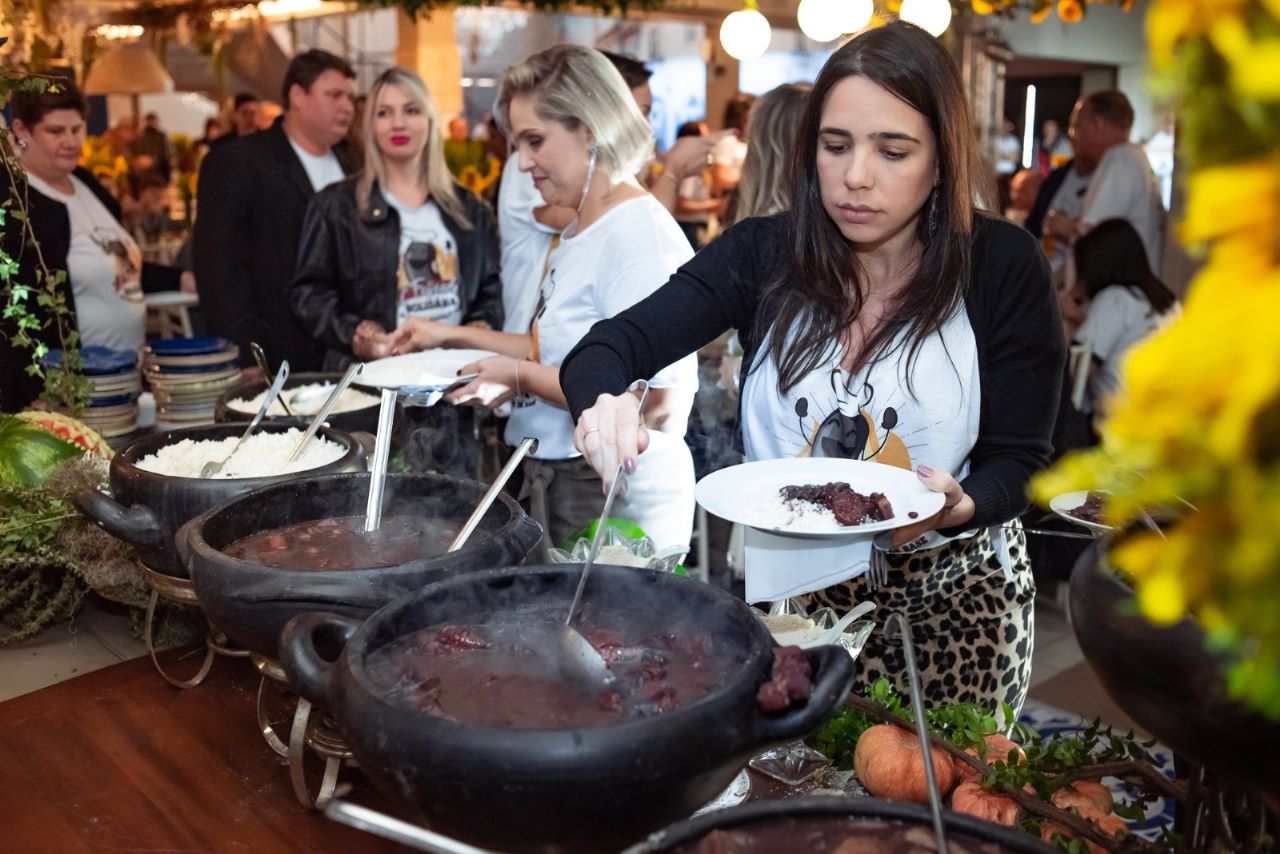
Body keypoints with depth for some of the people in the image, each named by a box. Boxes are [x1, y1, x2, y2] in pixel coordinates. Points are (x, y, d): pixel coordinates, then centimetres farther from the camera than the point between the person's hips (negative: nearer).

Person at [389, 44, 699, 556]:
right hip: (556, 485, 9)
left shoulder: (638, 236, -19)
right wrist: (455, 336, 13)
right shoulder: (582, 231, 10)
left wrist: (522, 376, -18)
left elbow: (655, 403, -25)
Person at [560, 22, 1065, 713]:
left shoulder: (1001, 267, -11)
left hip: (953, 596, 0)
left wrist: (961, 507, -29)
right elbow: (611, 346, -13)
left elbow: (1017, 460, -7)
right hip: (790, 584, 1)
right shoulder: (764, 254, -8)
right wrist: (603, 408, -36)